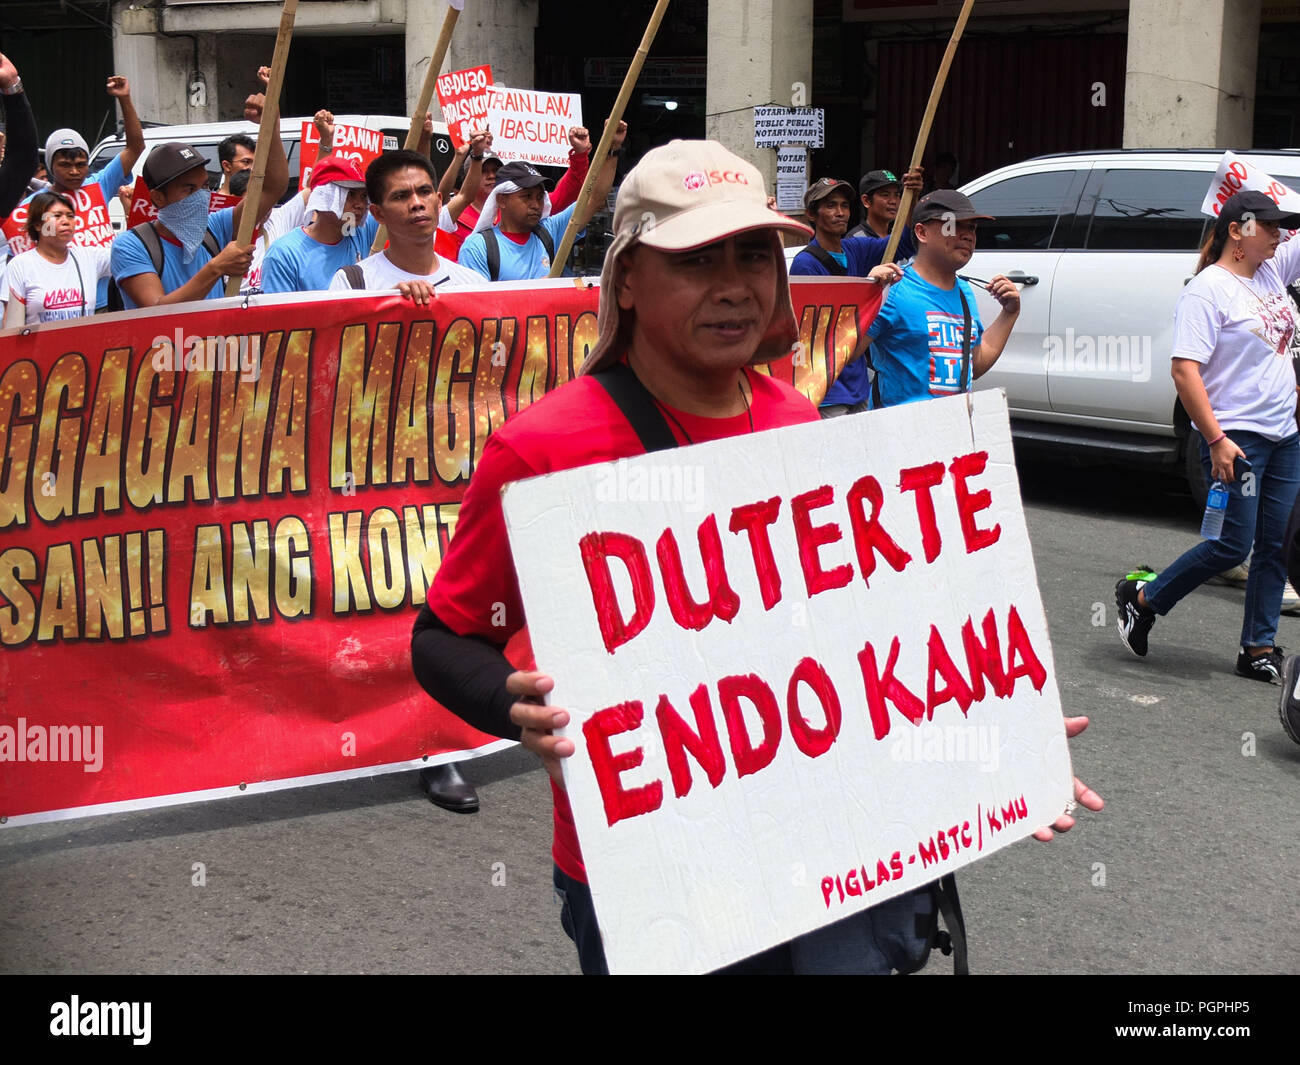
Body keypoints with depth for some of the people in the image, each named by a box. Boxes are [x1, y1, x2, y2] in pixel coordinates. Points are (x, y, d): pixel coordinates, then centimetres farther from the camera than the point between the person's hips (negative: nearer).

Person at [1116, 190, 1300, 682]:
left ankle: (1259, 648, 16)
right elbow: (1185, 370, -19)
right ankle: (1141, 596, 11)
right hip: (1236, 437, -8)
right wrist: (1217, 440, -23)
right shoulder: (1207, 289, -13)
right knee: (1233, 544, -8)